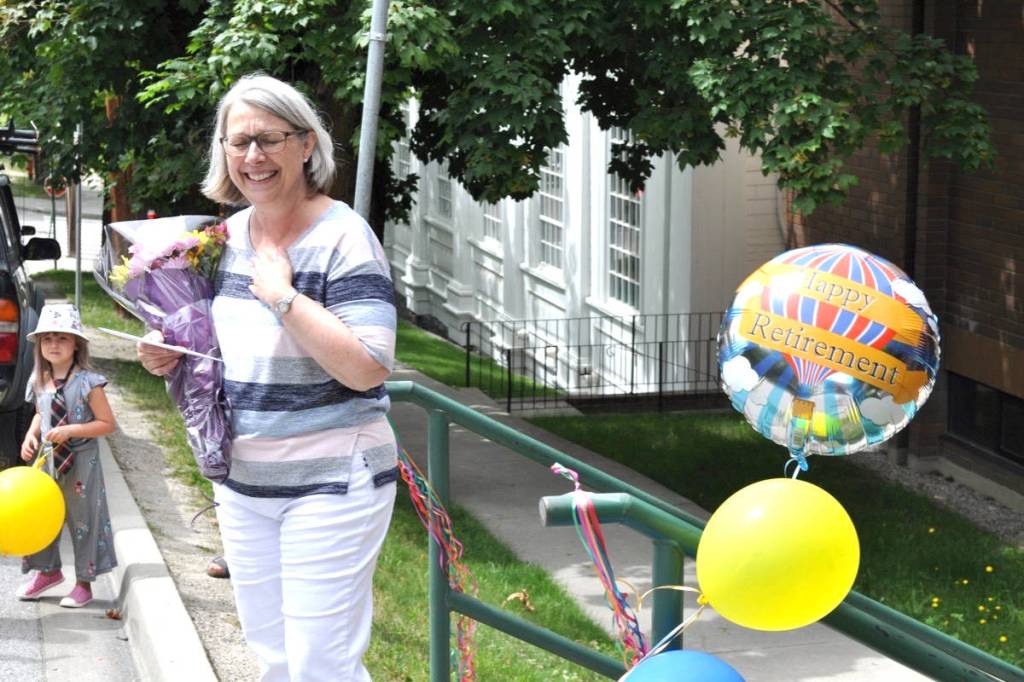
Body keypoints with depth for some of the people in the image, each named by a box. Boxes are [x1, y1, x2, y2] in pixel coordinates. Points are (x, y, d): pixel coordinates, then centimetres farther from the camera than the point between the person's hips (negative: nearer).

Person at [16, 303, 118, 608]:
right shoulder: (40, 382, 2)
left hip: (80, 464, -6)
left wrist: (71, 431, -23)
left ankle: (84, 582, 16)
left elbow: (108, 423, -13)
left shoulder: (87, 383, -16)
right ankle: (47, 570, 33)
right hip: (47, 460, 6)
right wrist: (31, 435, 1)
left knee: (83, 520, 4)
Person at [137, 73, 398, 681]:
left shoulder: (342, 236, -15)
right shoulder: (228, 234, 7)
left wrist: (285, 295, -24)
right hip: (243, 482, 8)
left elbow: (368, 369, -24)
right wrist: (172, 355, 3)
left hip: (329, 484, -7)